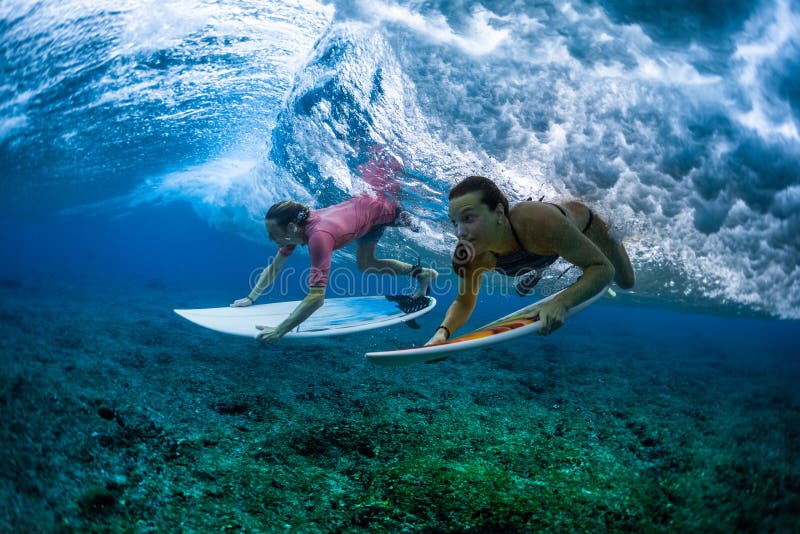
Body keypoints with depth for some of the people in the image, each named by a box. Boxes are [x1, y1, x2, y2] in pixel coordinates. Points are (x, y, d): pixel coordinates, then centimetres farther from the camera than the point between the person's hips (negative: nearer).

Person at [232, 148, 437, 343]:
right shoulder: (295, 228, -19)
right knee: (365, 265, 20)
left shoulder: (318, 236, -44)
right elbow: (274, 268, -3)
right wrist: (251, 298, -6)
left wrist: (279, 331, -49)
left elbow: (316, 297, -49)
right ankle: (421, 273, 31)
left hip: (382, 206, -8)